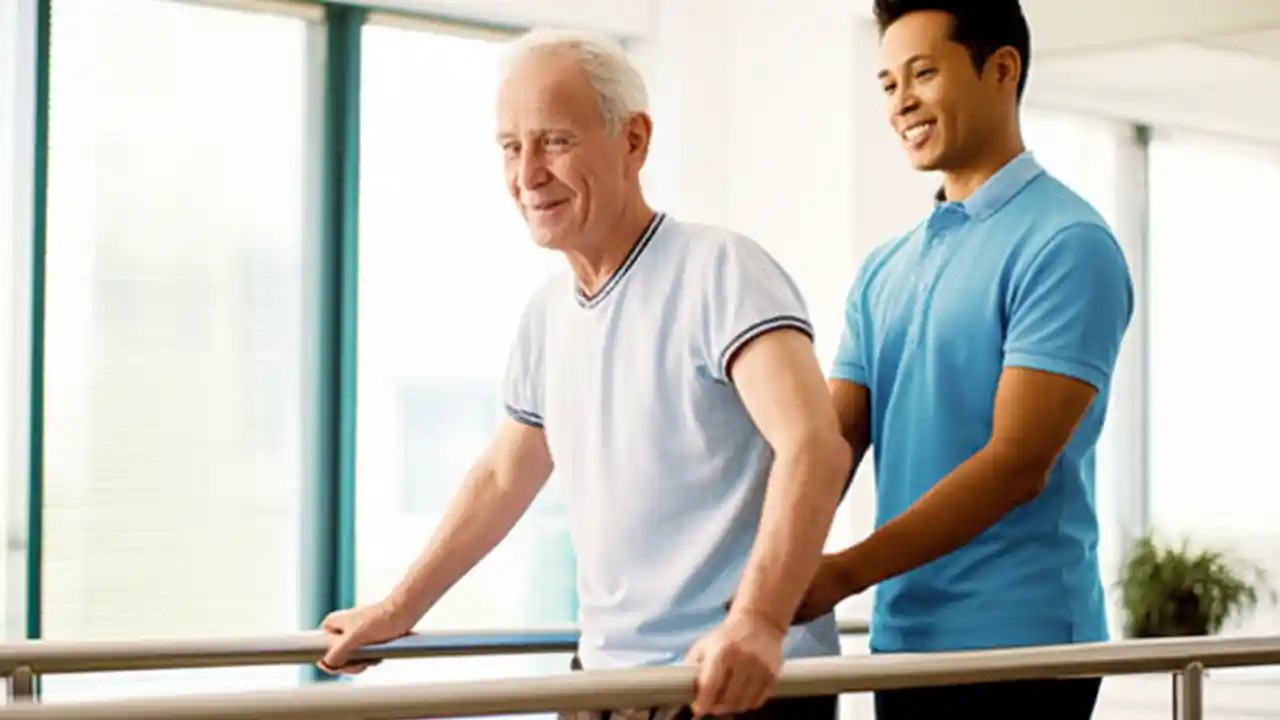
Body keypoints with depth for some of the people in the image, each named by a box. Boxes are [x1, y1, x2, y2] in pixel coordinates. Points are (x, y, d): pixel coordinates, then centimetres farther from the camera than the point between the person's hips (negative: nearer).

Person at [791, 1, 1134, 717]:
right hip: (902, 642, 7)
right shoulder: (885, 271, 14)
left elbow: (1017, 464, -17)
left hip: (1014, 646, -7)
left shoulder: (1066, 245, -9)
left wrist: (842, 574, -22)